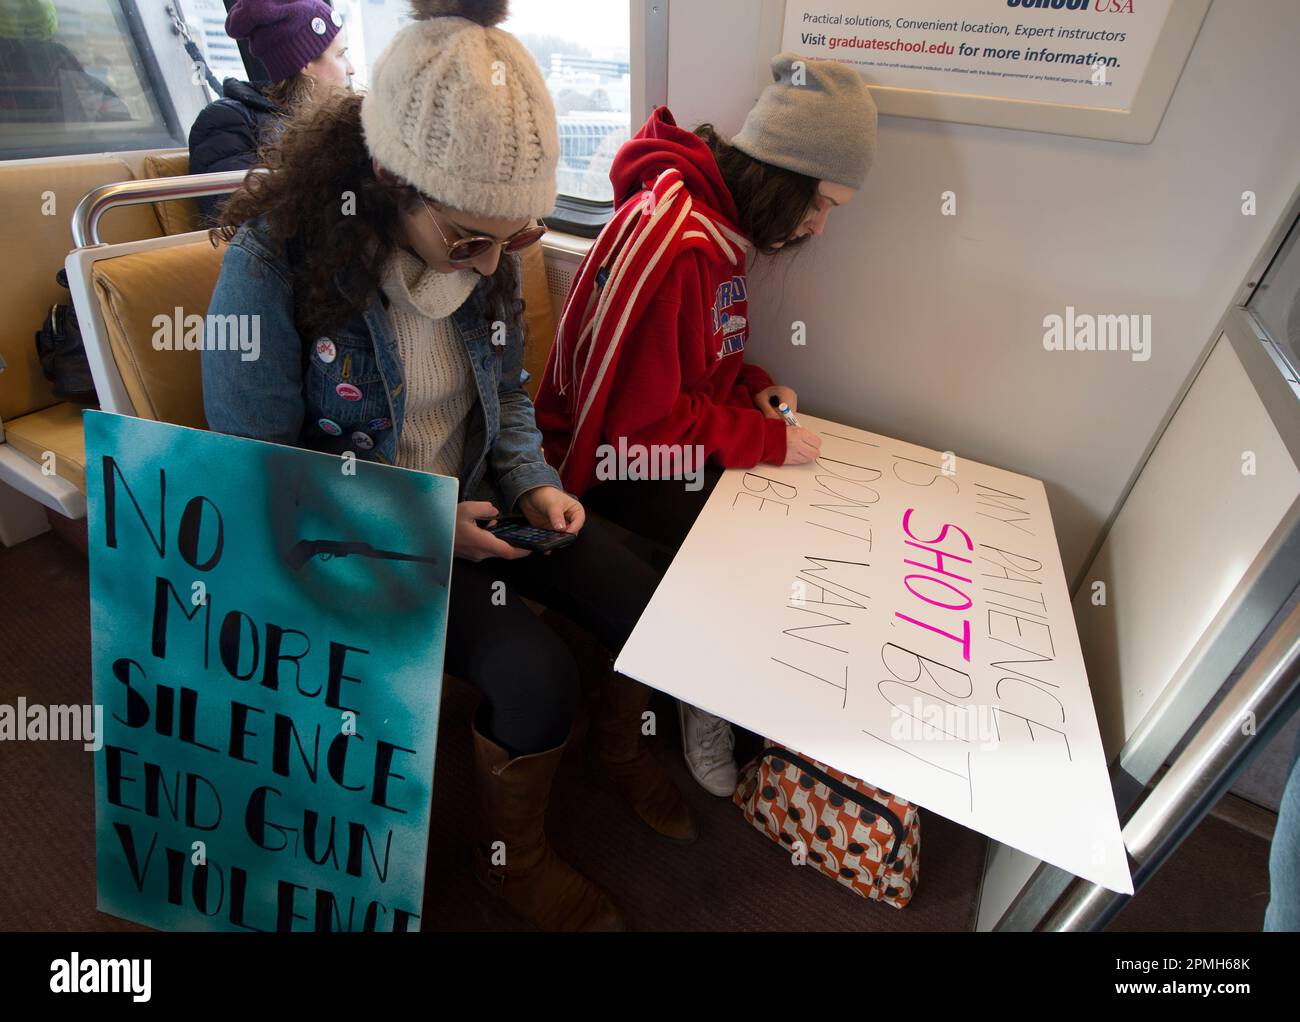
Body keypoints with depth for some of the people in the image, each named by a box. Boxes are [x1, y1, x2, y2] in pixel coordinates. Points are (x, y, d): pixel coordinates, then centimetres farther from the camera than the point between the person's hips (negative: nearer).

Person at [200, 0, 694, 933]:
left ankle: (621, 744, 27)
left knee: (652, 608, -9)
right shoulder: (273, 264, -20)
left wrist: (533, 483, -9)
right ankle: (512, 854, 11)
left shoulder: (485, 252, -4)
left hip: (478, 497, 5)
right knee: (534, 674, -25)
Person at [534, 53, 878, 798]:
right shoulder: (668, 240, -24)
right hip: (617, 461, -9)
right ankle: (710, 707, 11)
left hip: (682, 447, 9)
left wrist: (756, 388, 0)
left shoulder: (725, 225, 7)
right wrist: (766, 441, -18)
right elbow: (637, 418, -25)